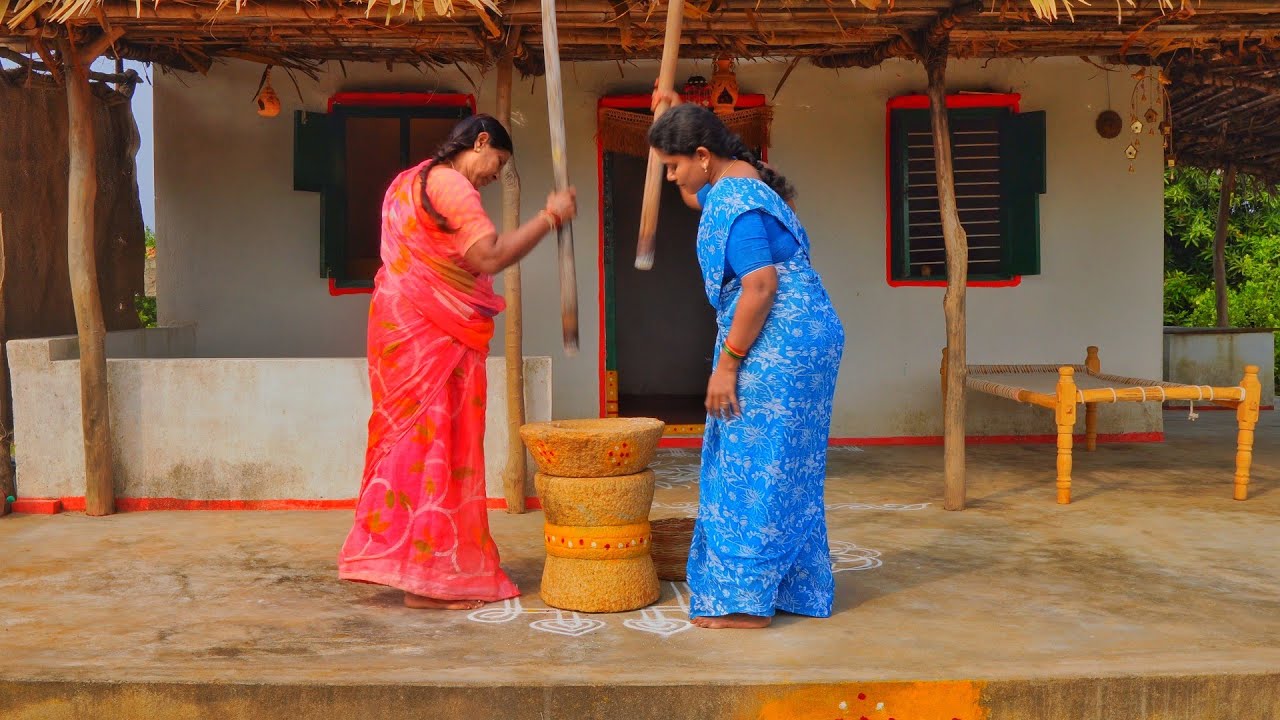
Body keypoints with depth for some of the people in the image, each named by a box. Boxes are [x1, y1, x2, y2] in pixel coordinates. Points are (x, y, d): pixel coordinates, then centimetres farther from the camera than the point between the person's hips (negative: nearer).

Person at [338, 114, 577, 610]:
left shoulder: (408, 182, 19)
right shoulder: (449, 184, -13)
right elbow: (490, 256, -23)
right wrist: (550, 217, -17)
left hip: (401, 327, 10)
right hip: (432, 334, -10)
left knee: (412, 440, 13)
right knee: (438, 444, -5)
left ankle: (396, 554, 18)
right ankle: (428, 579, -1)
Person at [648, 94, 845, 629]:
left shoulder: (735, 203, -19)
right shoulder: (738, 177, 13)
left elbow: (760, 287, -26)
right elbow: (697, 199, 36)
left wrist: (727, 365, -21)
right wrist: (678, 121, 29)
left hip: (775, 345, -11)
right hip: (799, 340, 11)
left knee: (753, 466, -5)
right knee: (781, 466, 15)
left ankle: (745, 601, 3)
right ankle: (796, 589, 25)